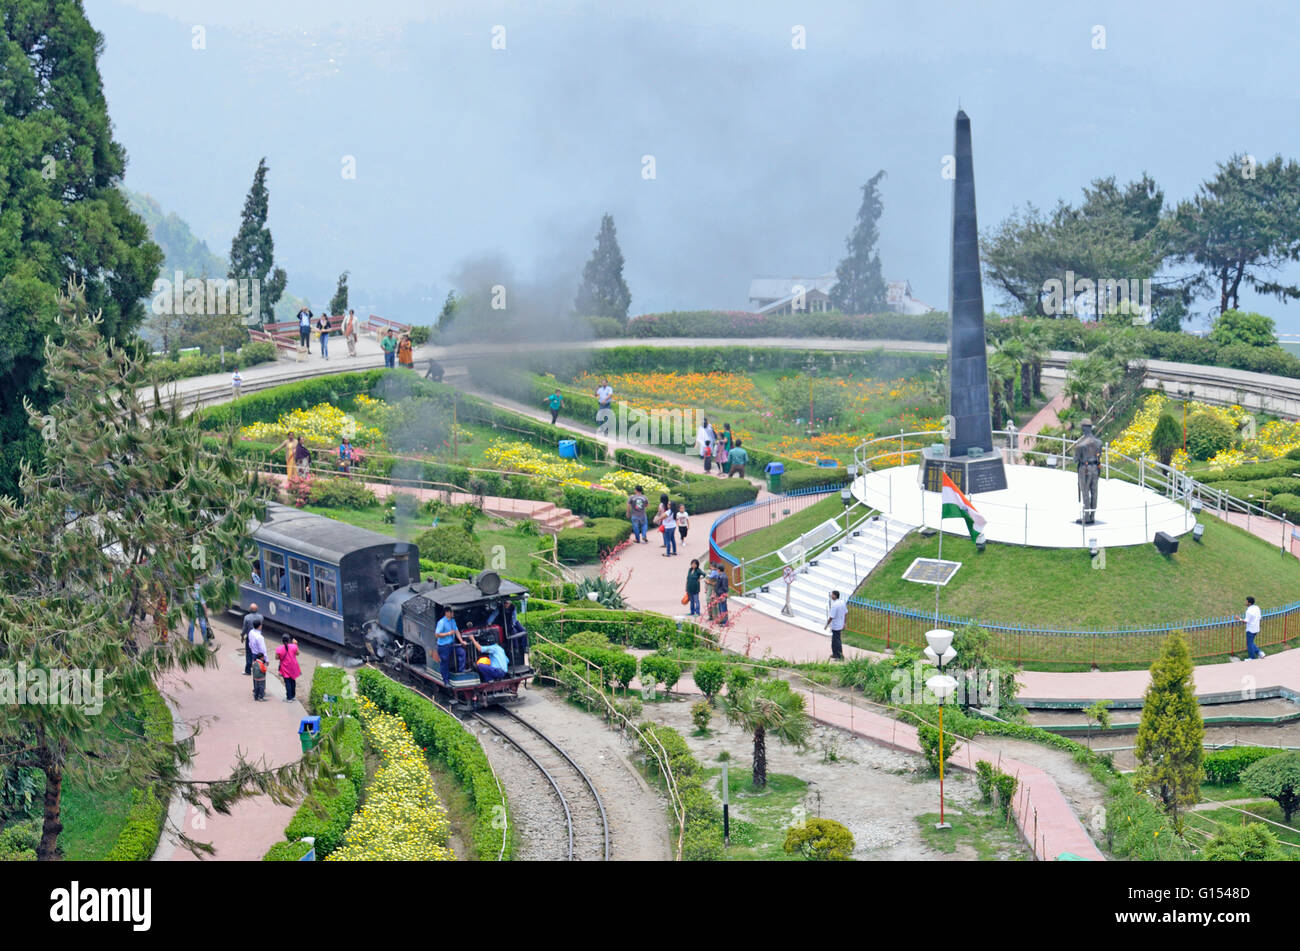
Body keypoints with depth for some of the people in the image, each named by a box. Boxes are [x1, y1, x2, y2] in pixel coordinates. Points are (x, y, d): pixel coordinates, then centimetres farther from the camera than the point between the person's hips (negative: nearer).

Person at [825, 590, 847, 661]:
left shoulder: (834, 605, -25)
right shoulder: (842, 603, 2)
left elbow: (831, 617, -23)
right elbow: (846, 613, 11)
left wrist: (826, 626, -12)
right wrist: (843, 623, 22)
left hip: (835, 627, -9)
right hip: (840, 625, 9)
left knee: (837, 641, 2)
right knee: (834, 640, 22)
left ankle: (840, 657, 8)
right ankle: (835, 654, 32)